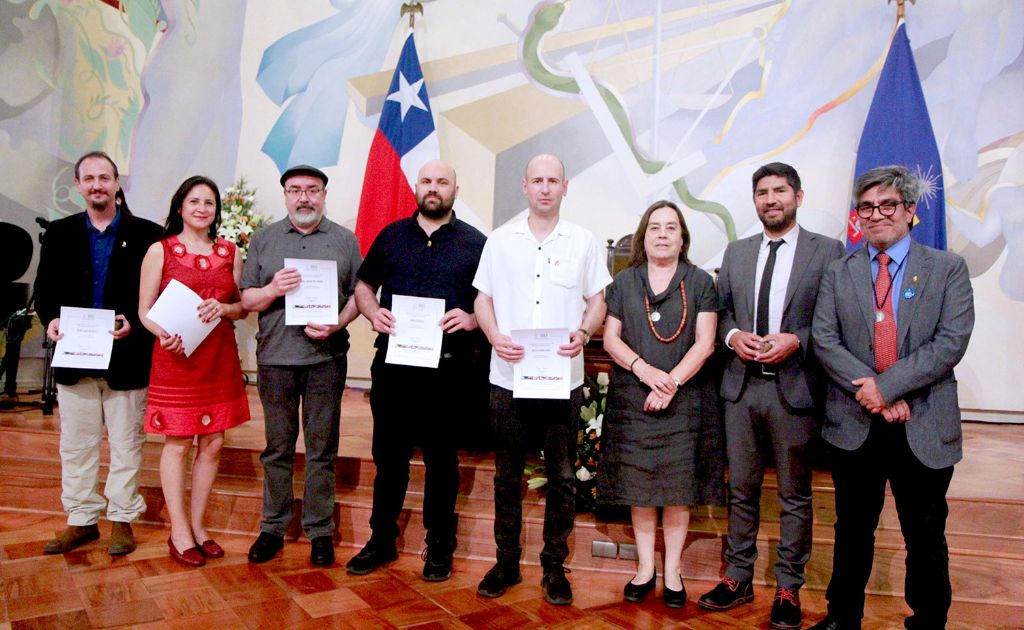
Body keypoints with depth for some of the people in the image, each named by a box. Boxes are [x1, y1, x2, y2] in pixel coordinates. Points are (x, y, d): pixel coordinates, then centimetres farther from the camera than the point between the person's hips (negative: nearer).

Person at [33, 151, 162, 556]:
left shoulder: (146, 234, -1)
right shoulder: (59, 233, 10)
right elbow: (45, 289, 10)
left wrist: (133, 322, -19)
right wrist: (50, 320, -9)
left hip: (126, 358, -3)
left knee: (126, 443, 7)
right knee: (76, 444, 11)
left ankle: (122, 519, 20)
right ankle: (81, 520, 25)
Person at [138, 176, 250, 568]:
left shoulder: (230, 253, 10)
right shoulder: (160, 250, 1)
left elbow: (242, 308, 12)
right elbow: (145, 310, 0)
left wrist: (223, 308, -10)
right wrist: (164, 334, -19)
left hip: (220, 360, 4)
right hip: (176, 359, -3)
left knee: (213, 444, 7)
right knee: (178, 444, 1)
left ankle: (197, 525, 22)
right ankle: (179, 533, 14)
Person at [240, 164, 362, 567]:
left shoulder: (344, 240, 7)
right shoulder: (264, 240, 10)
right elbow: (246, 299, 8)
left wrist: (337, 325, -12)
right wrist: (274, 289, -13)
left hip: (326, 357, -1)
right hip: (275, 357, 1)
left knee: (322, 449, 5)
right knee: (277, 447, 9)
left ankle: (320, 530, 17)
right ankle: (273, 528, 22)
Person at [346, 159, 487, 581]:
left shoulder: (475, 243, 3)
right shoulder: (391, 236, 11)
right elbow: (363, 286, 18)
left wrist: (472, 319, -17)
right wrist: (372, 311, -4)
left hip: (447, 367, -2)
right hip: (392, 362, 3)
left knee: (441, 459, 9)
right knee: (388, 455, 12)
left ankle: (439, 546, 24)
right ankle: (382, 539, 28)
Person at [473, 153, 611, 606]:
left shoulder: (584, 243, 6)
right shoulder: (500, 240, 8)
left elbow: (597, 301, 7)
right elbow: (483, 298, 9)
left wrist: (583, 334, -13)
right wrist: (494, 336, -10)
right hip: (508, 377, 1)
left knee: (562, 478, 7)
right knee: (507, 475, 10)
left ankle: (554, 566, 23)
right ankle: (506, 563, 26)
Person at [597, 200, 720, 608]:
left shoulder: (700, 282, 5)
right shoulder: (624, 282, 10)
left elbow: (704, 343, -3)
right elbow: (610, 337, 4)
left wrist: (672, 382, -14)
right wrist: (644, 369, -12)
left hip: (684, 400, -1)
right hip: (632, 400, 2)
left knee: (677, 487, 3)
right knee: (638, 486, 6)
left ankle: (672, 570, 18)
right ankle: (645, 567, 20)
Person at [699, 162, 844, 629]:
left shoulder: (827, 251, 0)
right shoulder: (736, 253, 12)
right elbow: (719, 309, 13)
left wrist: (796, 341, -17)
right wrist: (733, 336, -6)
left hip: (795, 389, -3)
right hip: (741, 386, 4)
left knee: (794, 495, 9)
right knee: (741, 490, 13)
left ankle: (788, 589, 24)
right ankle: (738, 579, 27)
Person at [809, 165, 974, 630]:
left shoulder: (948, 269, 1)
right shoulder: (838, 273, 6)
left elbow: (951, 342, -10)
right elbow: (824, 340, -4)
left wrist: (886, 385, -18)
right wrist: (870, 391, -16)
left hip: (924, 429, -1)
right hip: (854, 425, 2)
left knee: (925, 537, 11)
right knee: (852, 531, 16)